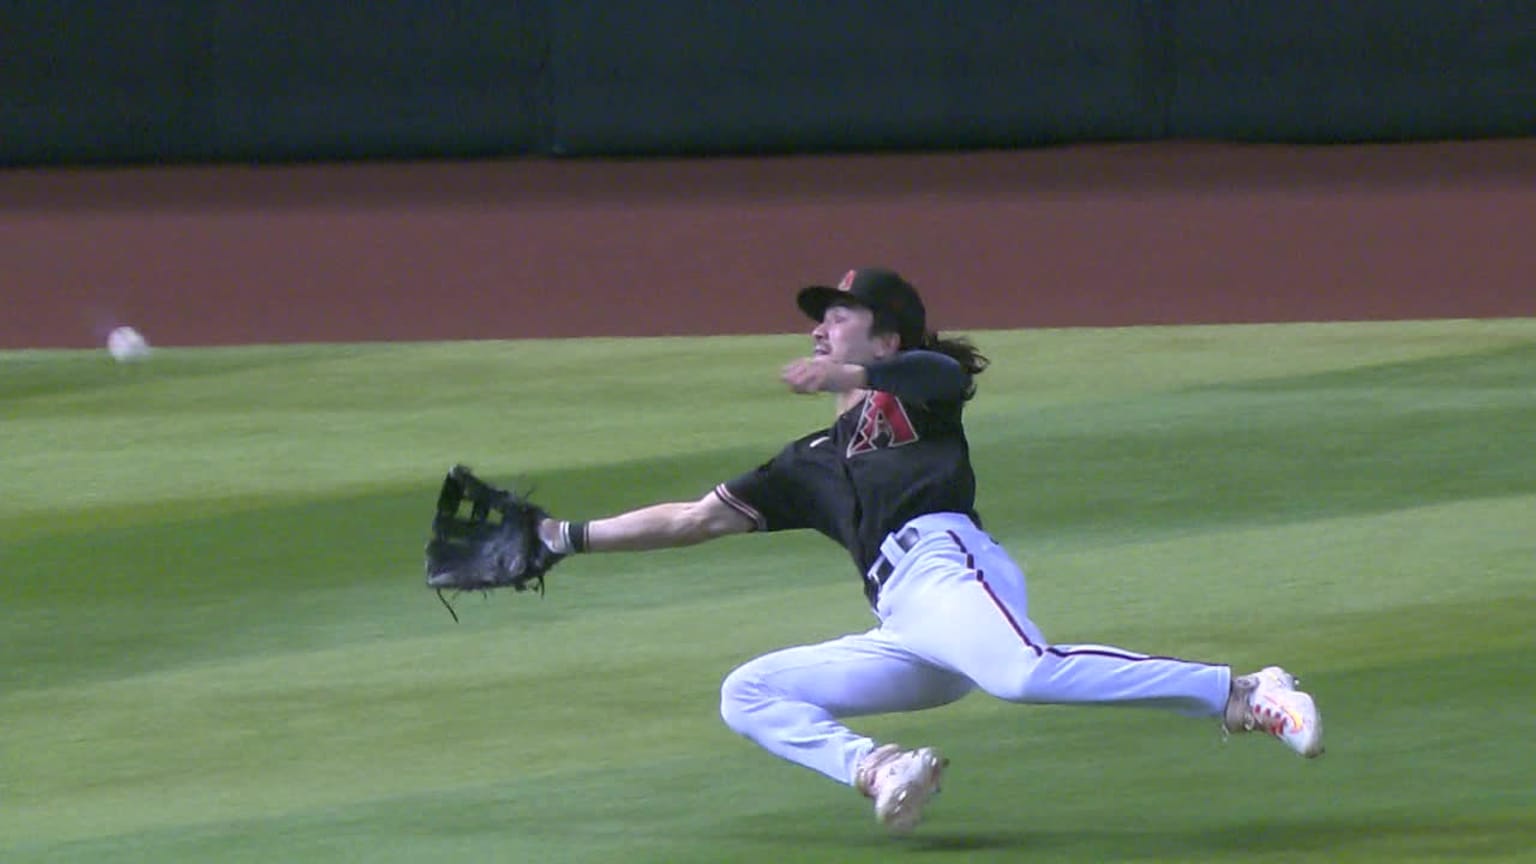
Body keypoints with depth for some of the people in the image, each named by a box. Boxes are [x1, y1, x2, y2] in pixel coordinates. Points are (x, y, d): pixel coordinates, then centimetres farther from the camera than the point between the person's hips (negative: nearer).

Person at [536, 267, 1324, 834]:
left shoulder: (920, 382, 18)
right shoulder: (815, 463, 35)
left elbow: (938, 373, -9)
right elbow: (701, 518, 38)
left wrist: (845, 377, -26)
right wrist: (570, 538, 36)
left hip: (945, 562, -8)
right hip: (900, 634, 8)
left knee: (1027, 673, -36)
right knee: (748, 695, 2)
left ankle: (1244, 698, -37)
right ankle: (877, 770, -21)